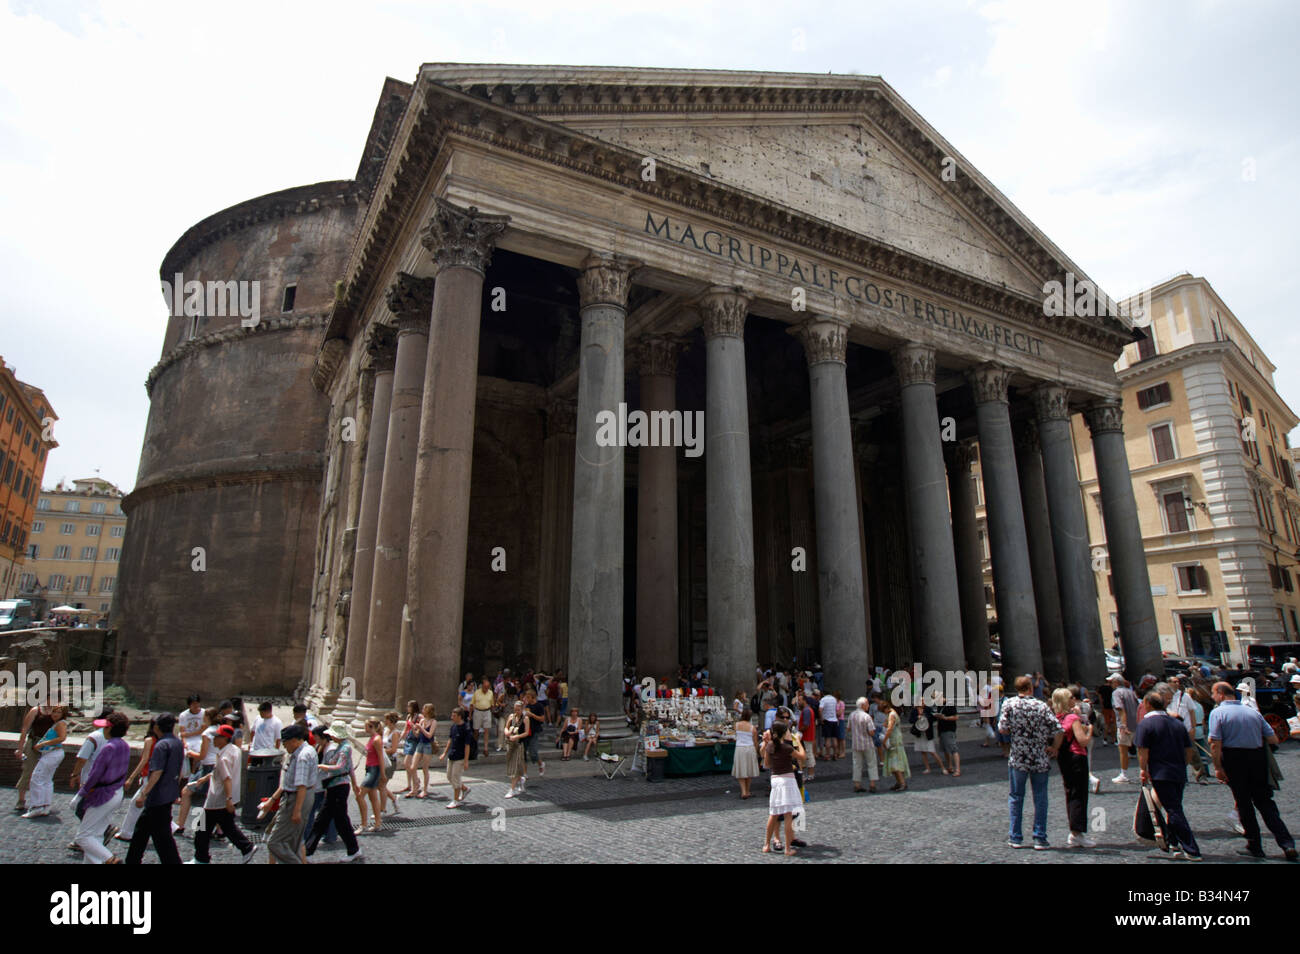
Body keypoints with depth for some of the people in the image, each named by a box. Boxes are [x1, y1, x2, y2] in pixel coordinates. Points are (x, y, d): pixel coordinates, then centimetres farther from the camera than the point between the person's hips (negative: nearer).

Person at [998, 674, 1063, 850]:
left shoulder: (1009, 704, -7)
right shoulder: (1041, 706, -5)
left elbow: (1003, 729, -10)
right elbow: (1058, 731, -11)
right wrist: (1054, 748, 5)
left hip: (1017, 760, 0)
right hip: (1040, 761, 0)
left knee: (1016, 797, 11)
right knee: (1040, 799, 11)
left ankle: (1015, 837, 16)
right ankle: (1040, 838, 13)